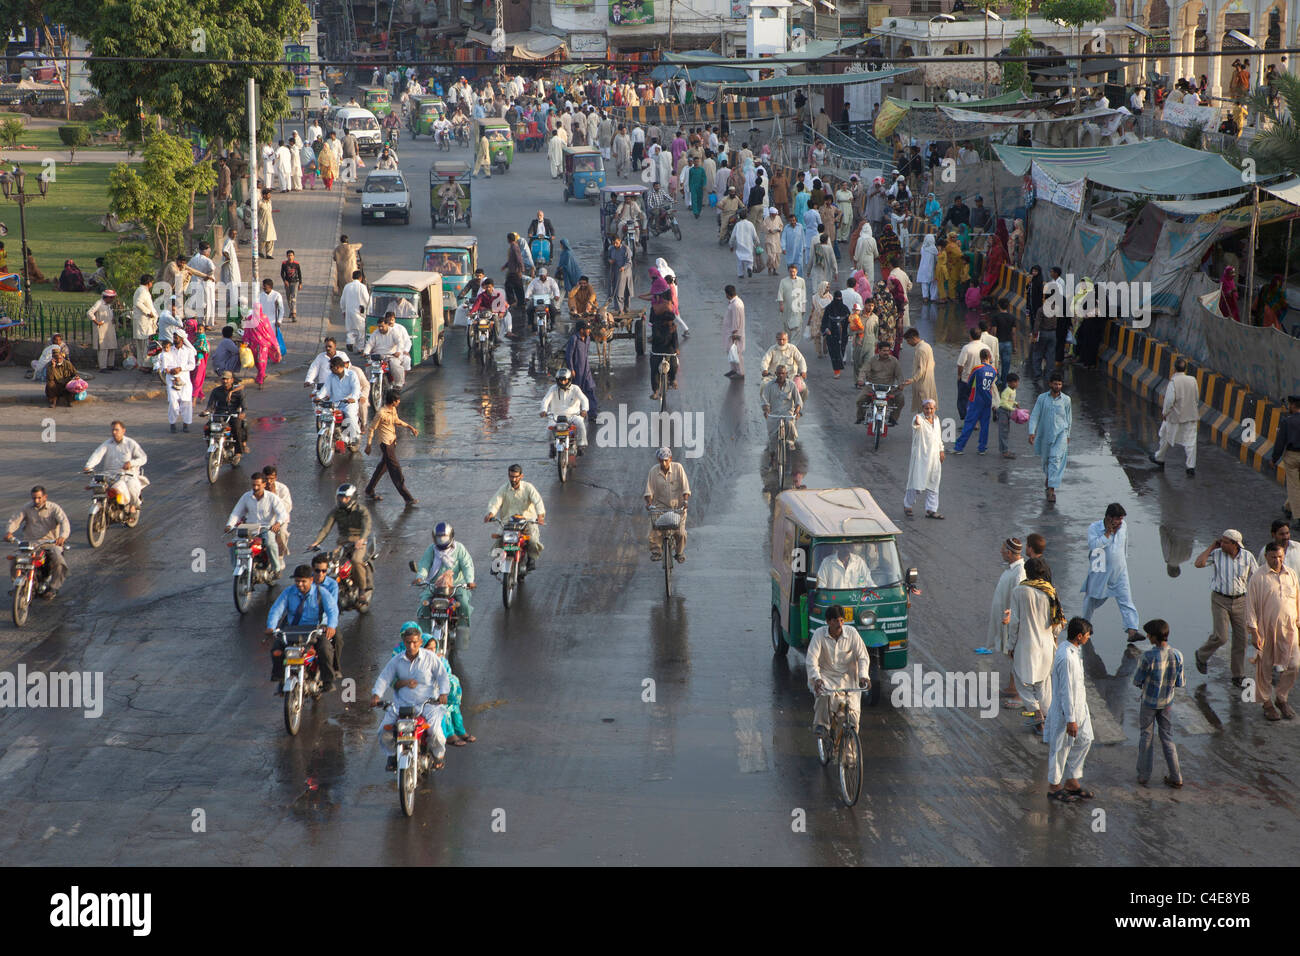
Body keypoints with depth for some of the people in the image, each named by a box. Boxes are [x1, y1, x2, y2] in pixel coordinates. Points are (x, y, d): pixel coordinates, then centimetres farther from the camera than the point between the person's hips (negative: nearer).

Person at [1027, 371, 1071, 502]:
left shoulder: (1066, 399, 0)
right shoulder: (1042, 398, -2)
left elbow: (1069, 418, 12)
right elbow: (1034, 415, -4)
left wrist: (1067, 434, 17)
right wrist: (1032, 432, -15)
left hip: (1060, 433, -2)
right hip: (1045, 434, 2)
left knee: (1056, 459, -15)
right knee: (1045, 459, 15)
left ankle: (1052, 489, -20)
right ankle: (1048, 477, 47)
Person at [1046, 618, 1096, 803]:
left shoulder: (1072, 650, 3)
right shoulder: (1066, 657, -28)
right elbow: (1066, 690, -26)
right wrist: (1071, 720, -22)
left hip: (1079, 707, 10)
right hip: (1066, 710, -10)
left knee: (1084, 741, 16)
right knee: (1061, 747, 5)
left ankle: (1072, 782, 27)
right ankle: (1054, 786, 20)